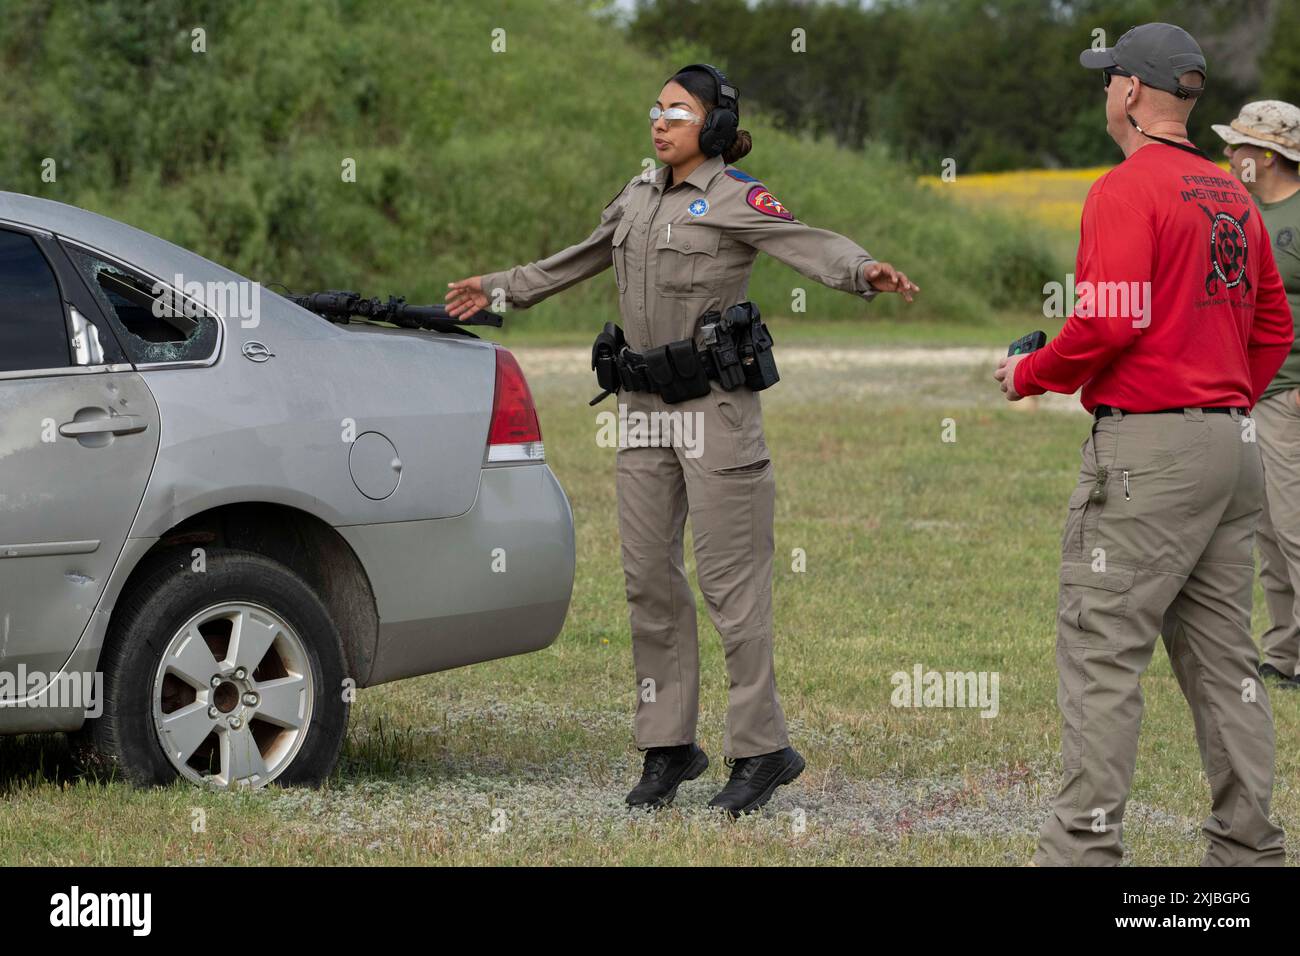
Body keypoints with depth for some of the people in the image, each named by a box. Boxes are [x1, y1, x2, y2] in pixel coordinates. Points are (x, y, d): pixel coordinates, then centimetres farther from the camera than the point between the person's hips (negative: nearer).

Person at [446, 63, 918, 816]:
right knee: (650, 577, 8)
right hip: (647, 405, 7)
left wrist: (864, 271, -43)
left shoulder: (734, 199, -8)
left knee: (729, 580, -6)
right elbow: (581, 260, 27)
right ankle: (670, 745, 16)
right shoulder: (640, 196, 13)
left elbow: (806, 242, -24)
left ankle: (762, 747, 2)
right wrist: (501, 289, 34)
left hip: (715, 406, -7)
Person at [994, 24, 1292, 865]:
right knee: (1222, 654, 12)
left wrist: (1028, 375, -4)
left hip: (1148, 448, -8)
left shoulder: (1126, 190, -11)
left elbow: (1108, 324, -19)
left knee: (1102, 651, -6)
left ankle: (1083, 844, -8)